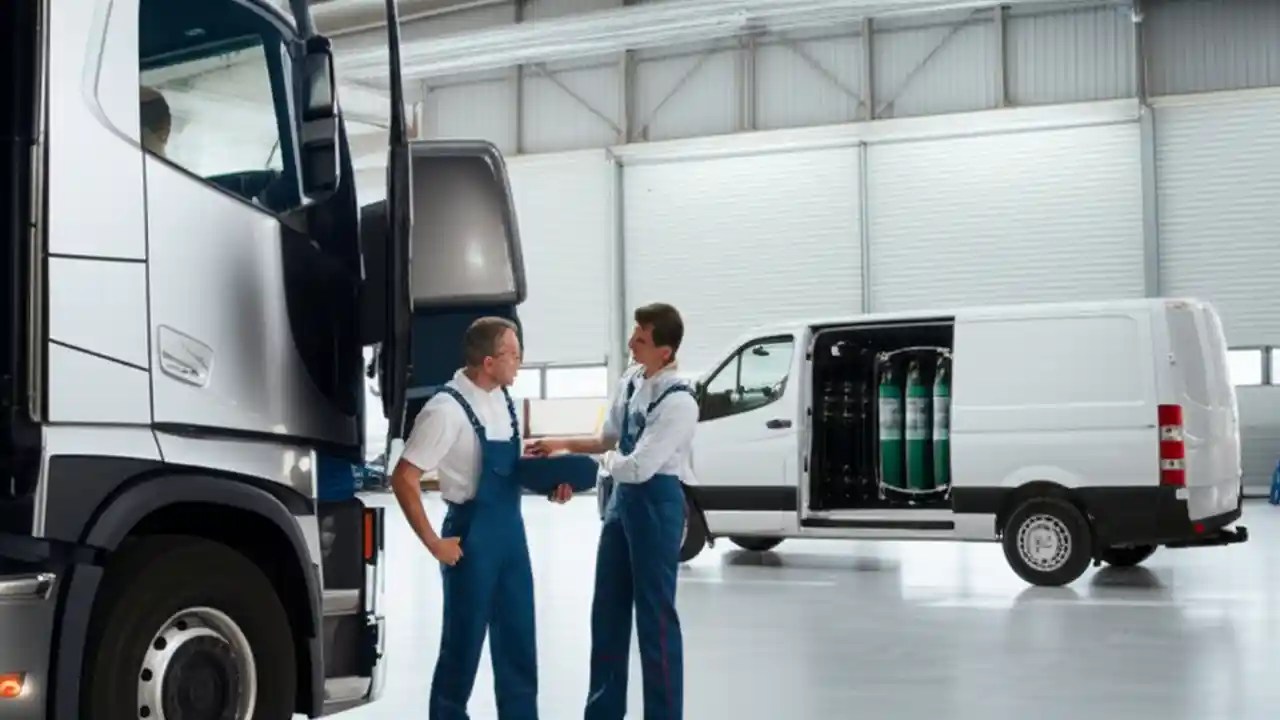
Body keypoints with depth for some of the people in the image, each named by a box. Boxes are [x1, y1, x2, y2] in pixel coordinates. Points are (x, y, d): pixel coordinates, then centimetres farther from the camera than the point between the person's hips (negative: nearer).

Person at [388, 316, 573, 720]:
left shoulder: (502, 398, 4)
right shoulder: (448, 409, -21)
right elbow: (403, 479, -21)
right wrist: (434, 544, -17)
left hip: (511, 530, 7)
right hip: (472, 535, -7)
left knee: (517, 640, 16)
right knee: (464, 642, 6)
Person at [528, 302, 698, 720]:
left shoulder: (678, 403, -21)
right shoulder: (630, 381, 4)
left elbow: (639, 466, -25)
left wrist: (575, 461, -16)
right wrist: (563, 444, 2)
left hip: (656, 502, -9)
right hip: (622, 496, 9)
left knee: (655, 615, 0)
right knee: (608, 609, 16)